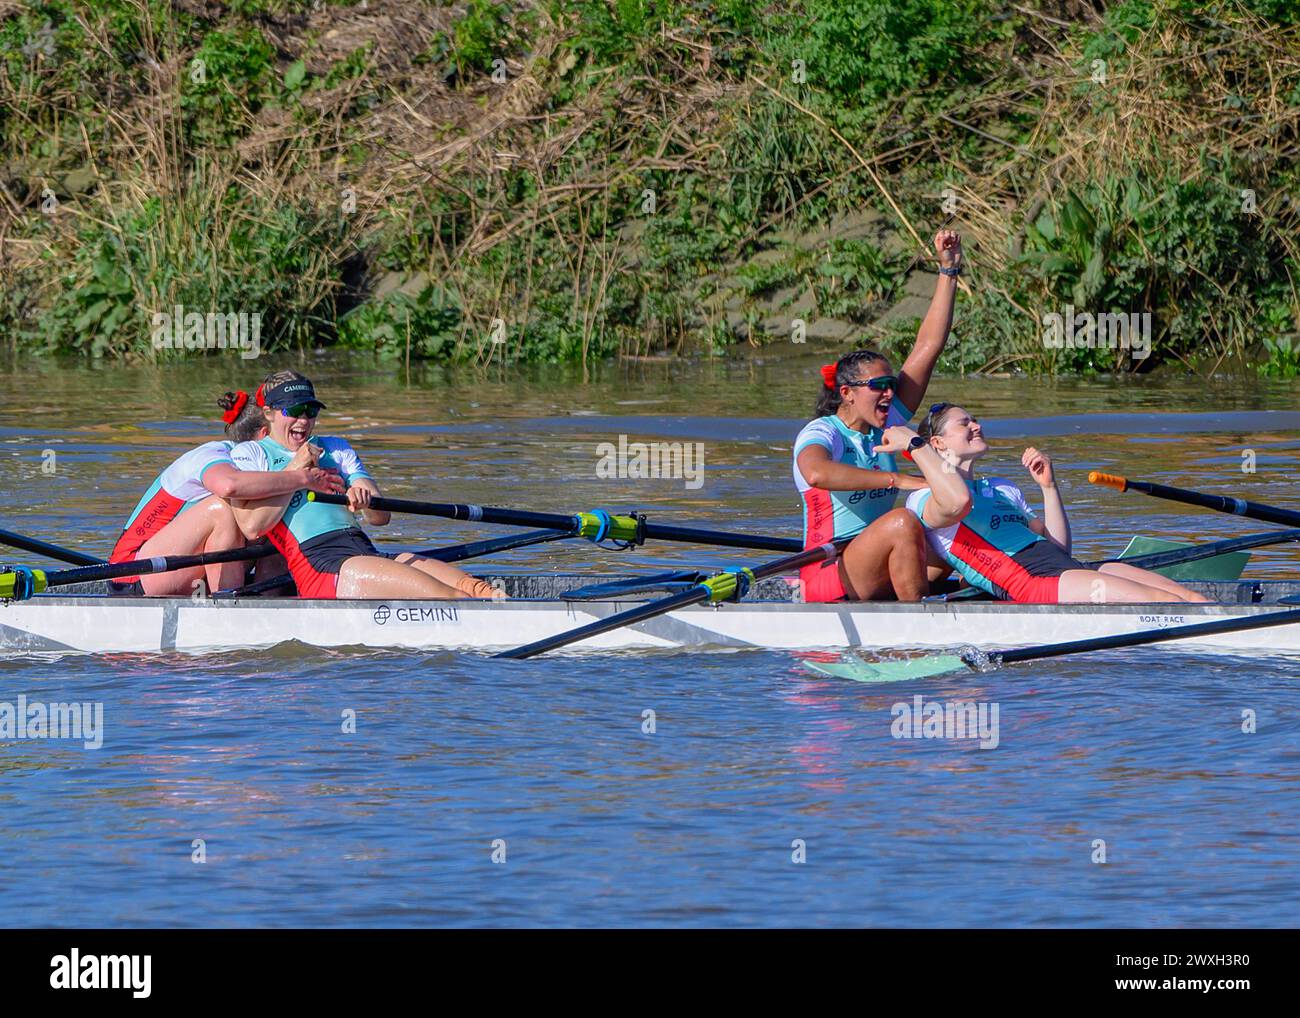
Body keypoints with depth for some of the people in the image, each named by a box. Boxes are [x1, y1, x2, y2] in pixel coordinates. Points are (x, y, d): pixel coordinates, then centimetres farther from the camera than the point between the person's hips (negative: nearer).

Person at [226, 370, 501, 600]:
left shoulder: (335, 449, 27)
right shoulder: (249, 453, 12)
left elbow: (381, 517, 15)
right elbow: (251, 527, -6)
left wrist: (365, 500, -10)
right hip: (316, 566, -6)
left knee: (466, 585, -23)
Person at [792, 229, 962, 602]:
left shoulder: (885, 424, 10)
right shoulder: (819, 434, -10)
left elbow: (928, 347, 9)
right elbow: (817, 473, -36)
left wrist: (949, 271, 5)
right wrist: (897, 480, -37)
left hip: (875, 577, 8)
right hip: (828, 578, -8)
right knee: (903, 522, -30)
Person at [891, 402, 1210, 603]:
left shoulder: (1002, 489, 33)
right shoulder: (923, 498, 6)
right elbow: (957, 503, -21)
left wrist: (1049, 486, 19)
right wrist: (913, 444, -11)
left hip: (1069, 568, 9)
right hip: (1029, 585, -9)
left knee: (1189, 598, -13)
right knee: (1165, 601, -27)